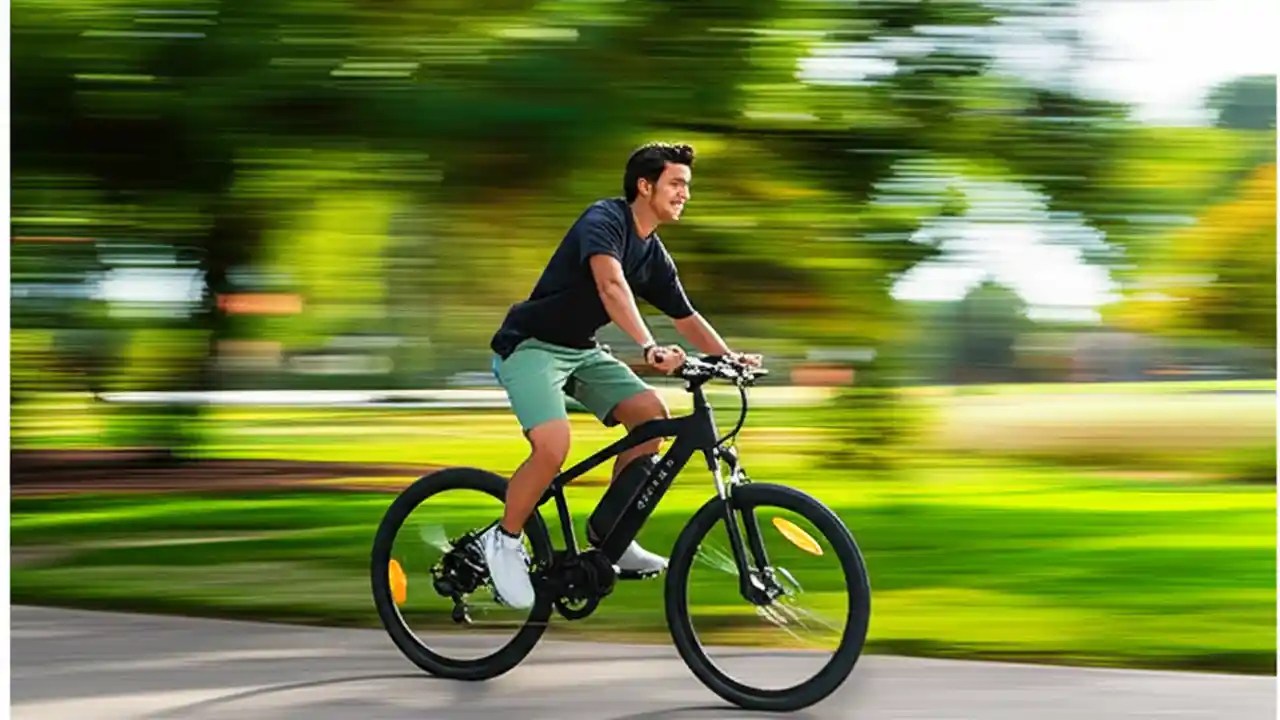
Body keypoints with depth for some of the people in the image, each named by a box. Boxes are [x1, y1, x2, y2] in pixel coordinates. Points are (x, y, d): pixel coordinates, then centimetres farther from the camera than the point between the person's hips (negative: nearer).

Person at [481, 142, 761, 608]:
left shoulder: (655, 258, 6)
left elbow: (687, 319, 15)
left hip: (581, 351, 8)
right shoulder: (605, 219, -19)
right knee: (553, 446, -28)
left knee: (651, 413, -9)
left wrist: (729, 357, -2)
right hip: (531, 345, -8)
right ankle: (504, 539, -4)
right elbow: (611, 284, -36)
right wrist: (650, 349, -48)